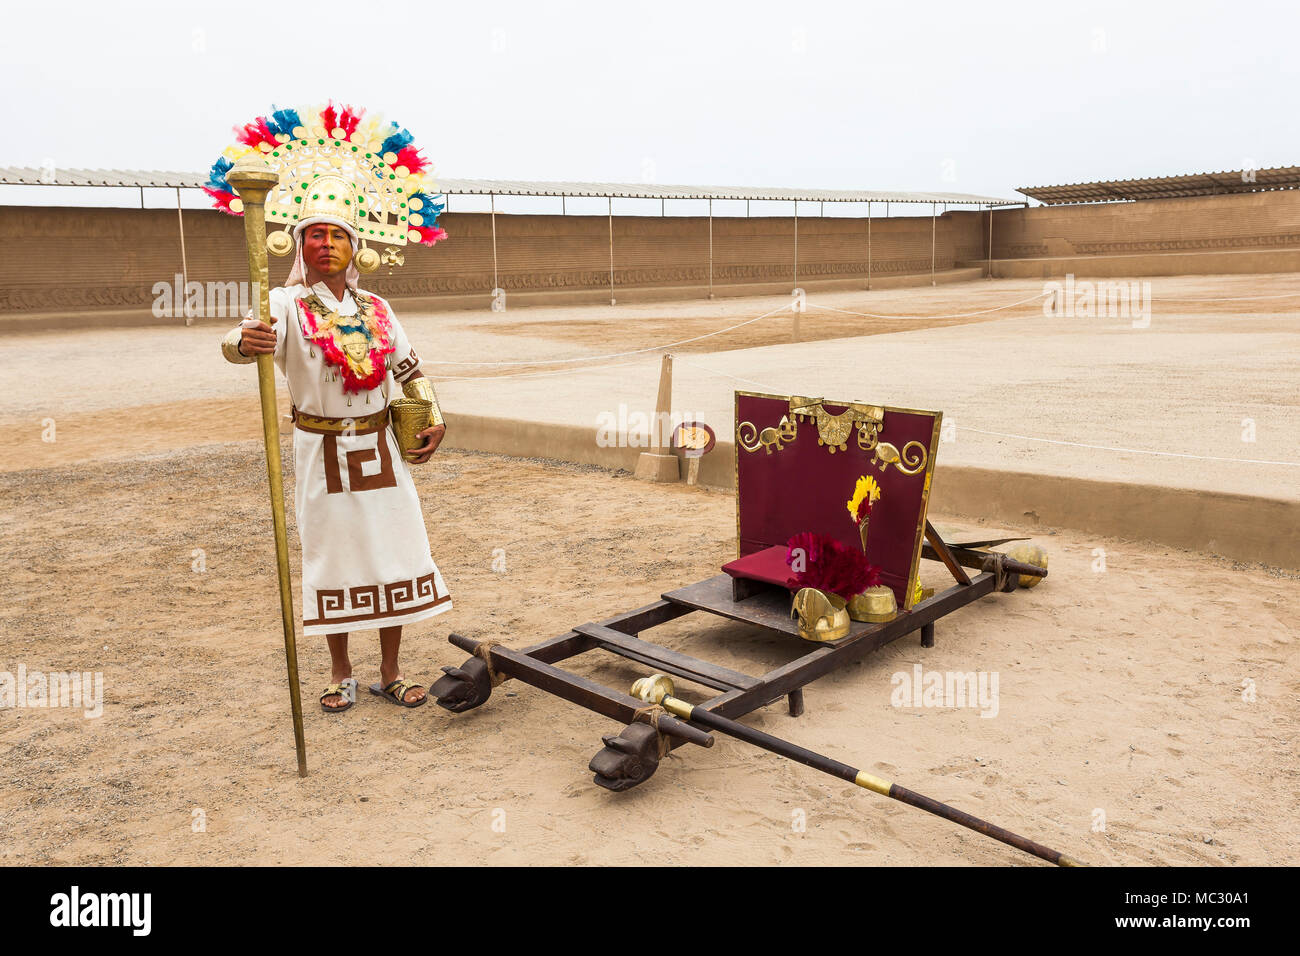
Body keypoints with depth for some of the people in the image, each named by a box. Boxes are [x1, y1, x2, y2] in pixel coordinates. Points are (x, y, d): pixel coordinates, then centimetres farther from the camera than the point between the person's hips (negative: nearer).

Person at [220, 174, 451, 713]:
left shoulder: (375, 308, 7)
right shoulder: (288, 306, -7)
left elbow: (409, 369, 18)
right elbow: (239, 341, -27)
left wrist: (436, 420, 7)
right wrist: (247, 342, -50)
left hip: (380, 448, 4)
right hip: (321, 453, -3)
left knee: (395, 552, 4)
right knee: (332, 557, 5)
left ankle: (390, 673, 18)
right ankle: (341, 673, 23)